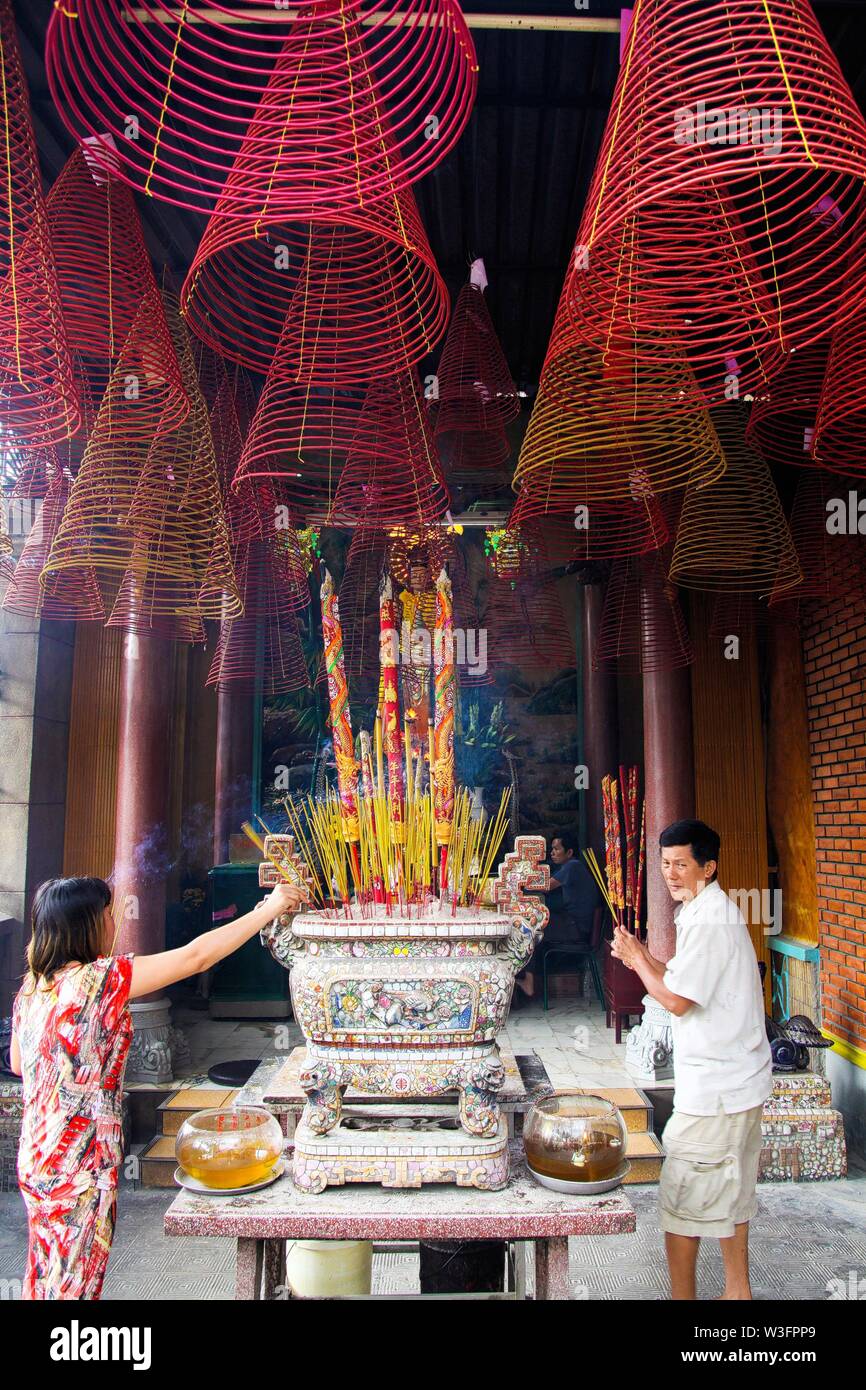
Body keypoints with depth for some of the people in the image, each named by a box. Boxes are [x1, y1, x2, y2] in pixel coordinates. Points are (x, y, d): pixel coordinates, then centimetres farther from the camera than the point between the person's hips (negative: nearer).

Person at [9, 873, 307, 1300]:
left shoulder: (31, 986, 2)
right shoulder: (100, 979, -22)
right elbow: (196, 956, -22)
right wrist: (269, 908, -17)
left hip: (37, 1158, 8)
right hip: (80, 1166, -8)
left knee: (45, 1276, 21)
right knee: (73, 1284, 6)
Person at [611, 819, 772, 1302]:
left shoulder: (708, 921, -22)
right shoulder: (713, 910, 10)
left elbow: (676, 1000, -23)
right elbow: (687, 980, 14)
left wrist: (637, 959, -9)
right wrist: (644, 955, 2)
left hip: (713, 1088, -10)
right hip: (739, 1080, 10)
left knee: (681, 1200, 1)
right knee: (728, 1192, 21)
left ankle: (683, 1293, 13)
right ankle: (738, 1289, 34)